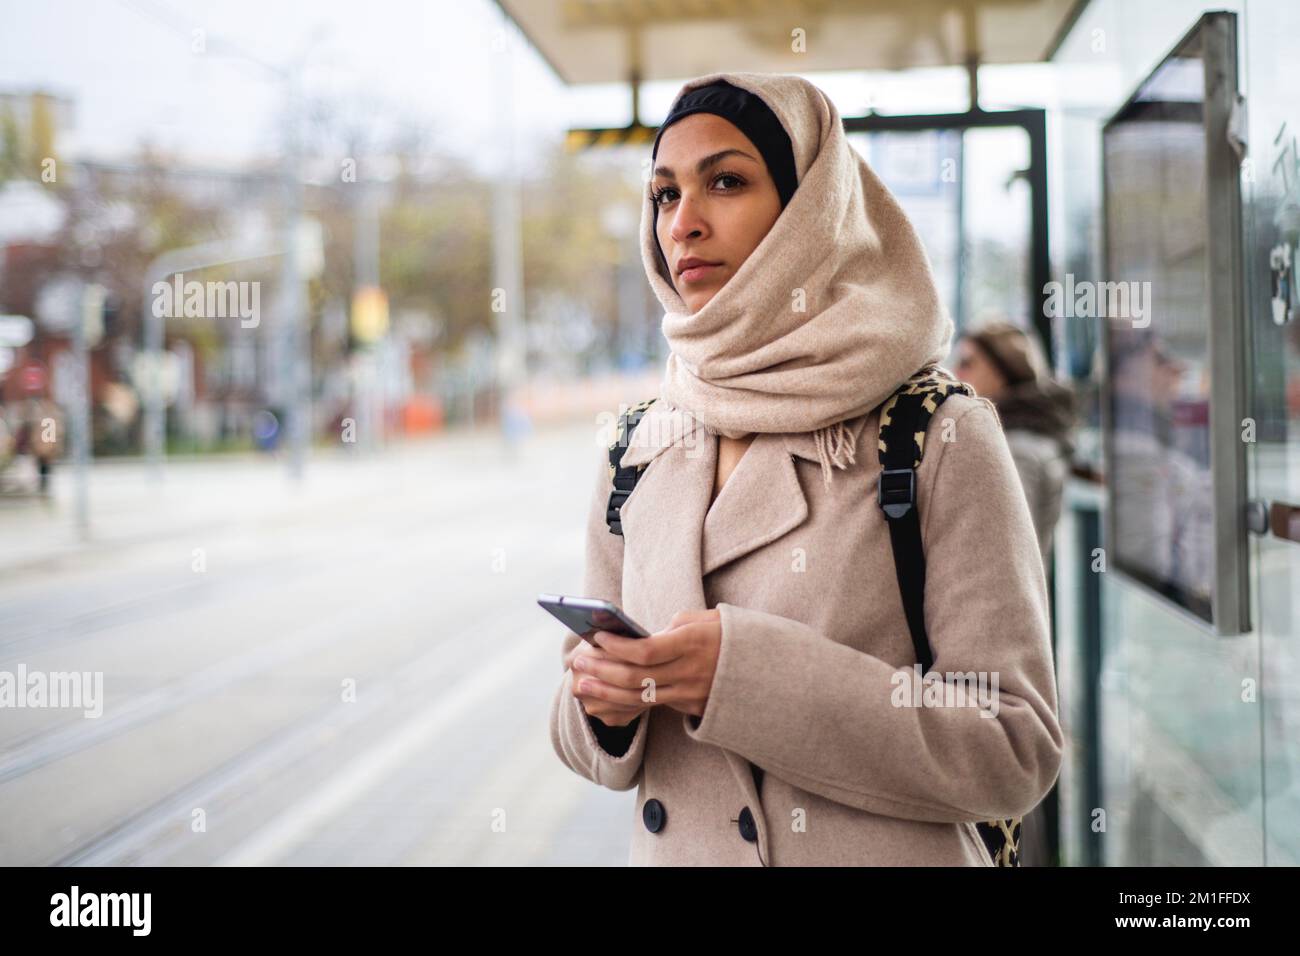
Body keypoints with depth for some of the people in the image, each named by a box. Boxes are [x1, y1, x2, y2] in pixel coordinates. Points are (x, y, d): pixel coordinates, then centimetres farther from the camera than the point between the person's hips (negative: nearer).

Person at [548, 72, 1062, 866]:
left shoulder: (941, 441, -12)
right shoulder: (637, 451, 0)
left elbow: (1017, 751, -17)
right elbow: (589, 739, 7)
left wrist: (753, 675, -26)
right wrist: (605, 702, -16)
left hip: (885, 853, -3)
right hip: (675, 849, 4)